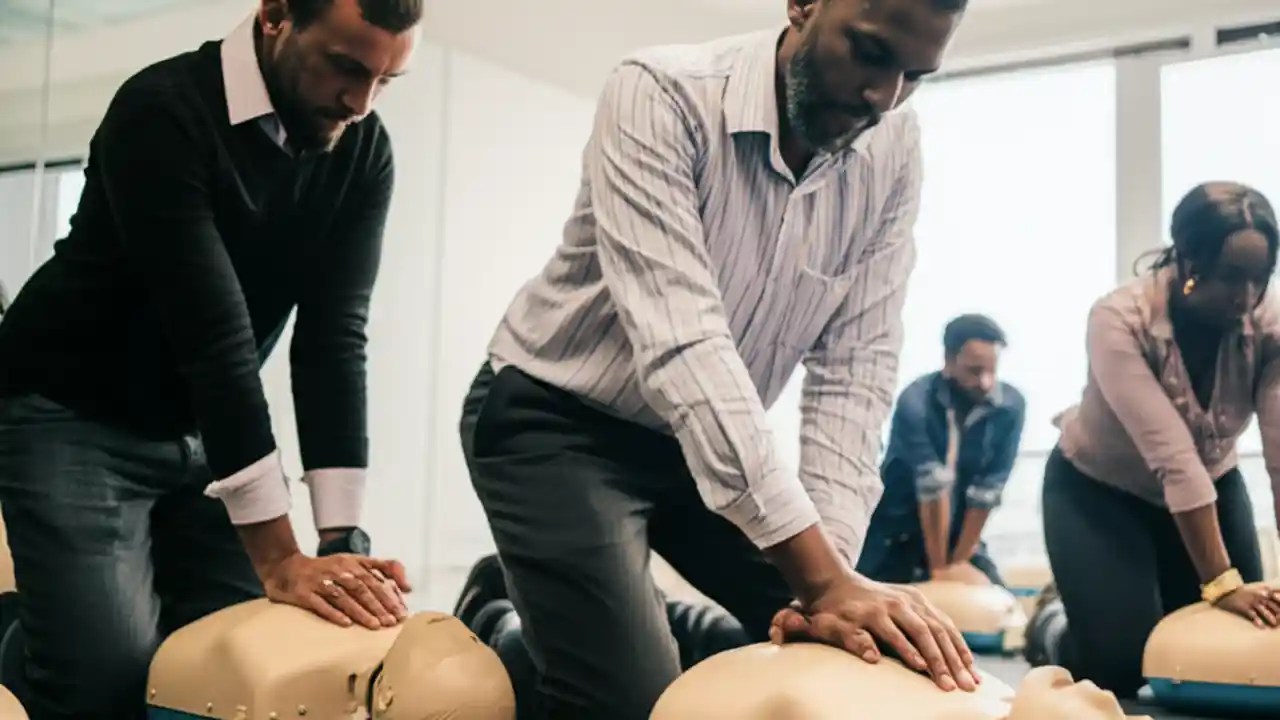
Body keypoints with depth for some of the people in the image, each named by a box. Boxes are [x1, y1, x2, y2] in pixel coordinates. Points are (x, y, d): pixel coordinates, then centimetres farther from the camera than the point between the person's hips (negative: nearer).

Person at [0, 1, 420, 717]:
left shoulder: (364, 153, -8)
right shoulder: (164, 111, -25)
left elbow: (334, 340, -13)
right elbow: (212, 335, -32)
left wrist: (343, 539, -22)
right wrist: (279, 556, -34)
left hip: (205, 429, 6)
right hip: (73, 417, -5)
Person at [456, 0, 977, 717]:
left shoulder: (894, 151, -10)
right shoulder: (661, 96, -26)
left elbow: (856, 363, -11)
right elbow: (680, 344, -35)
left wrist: (833, 564, -24)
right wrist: (821, 575, -39)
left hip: (712, 439, 6)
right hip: (557, 424, -5)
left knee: (854, 656, 2)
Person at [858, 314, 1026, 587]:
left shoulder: (1010, 406, -16)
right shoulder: (916, 403, -25)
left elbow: (988, 490, -14)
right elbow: (932, 488, -25)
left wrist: (959, 561, -12)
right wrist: (939, 568, -23)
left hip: (959, 535, 3)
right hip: (895, 535, -3)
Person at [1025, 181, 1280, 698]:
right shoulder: (1119, 319, -31)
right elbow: (1172, 457, -37)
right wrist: (1222, 583, -41)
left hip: (1211, 486, 4)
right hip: (1099, 489, -4)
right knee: (1120, 666, -13)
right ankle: (1053, 623, 21)